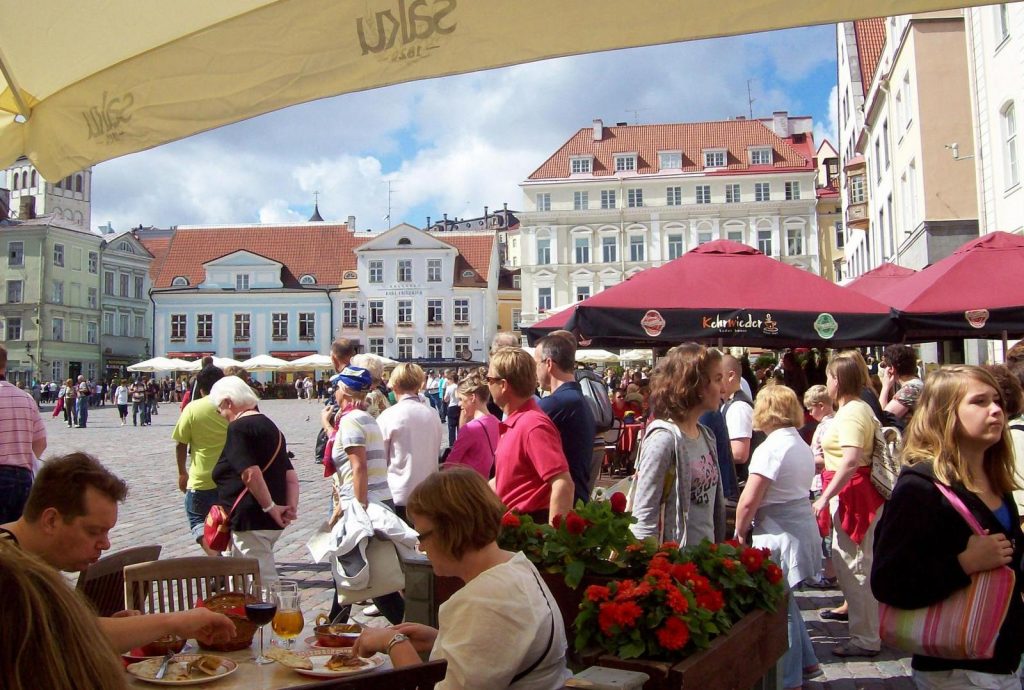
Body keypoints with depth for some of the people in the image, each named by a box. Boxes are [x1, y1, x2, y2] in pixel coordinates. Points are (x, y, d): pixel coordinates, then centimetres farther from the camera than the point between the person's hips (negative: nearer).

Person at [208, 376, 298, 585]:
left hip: (251, 521, -9)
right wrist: (291, 507, 3)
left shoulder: (237, 428, -11)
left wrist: (270, 507, -15)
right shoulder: (270, 426, 17)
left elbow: (250, 474, -23)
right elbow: (291, 475, 12)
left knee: (265, 584, -4)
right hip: (272, 521, 10)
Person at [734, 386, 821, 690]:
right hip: (803, 527, 9)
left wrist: (740, 531, -6)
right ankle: (805, 662, 32)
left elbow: (748, 501, -22)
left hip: (781, 537, -9)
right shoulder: (803, 446, 10)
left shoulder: (771, 448, -18)